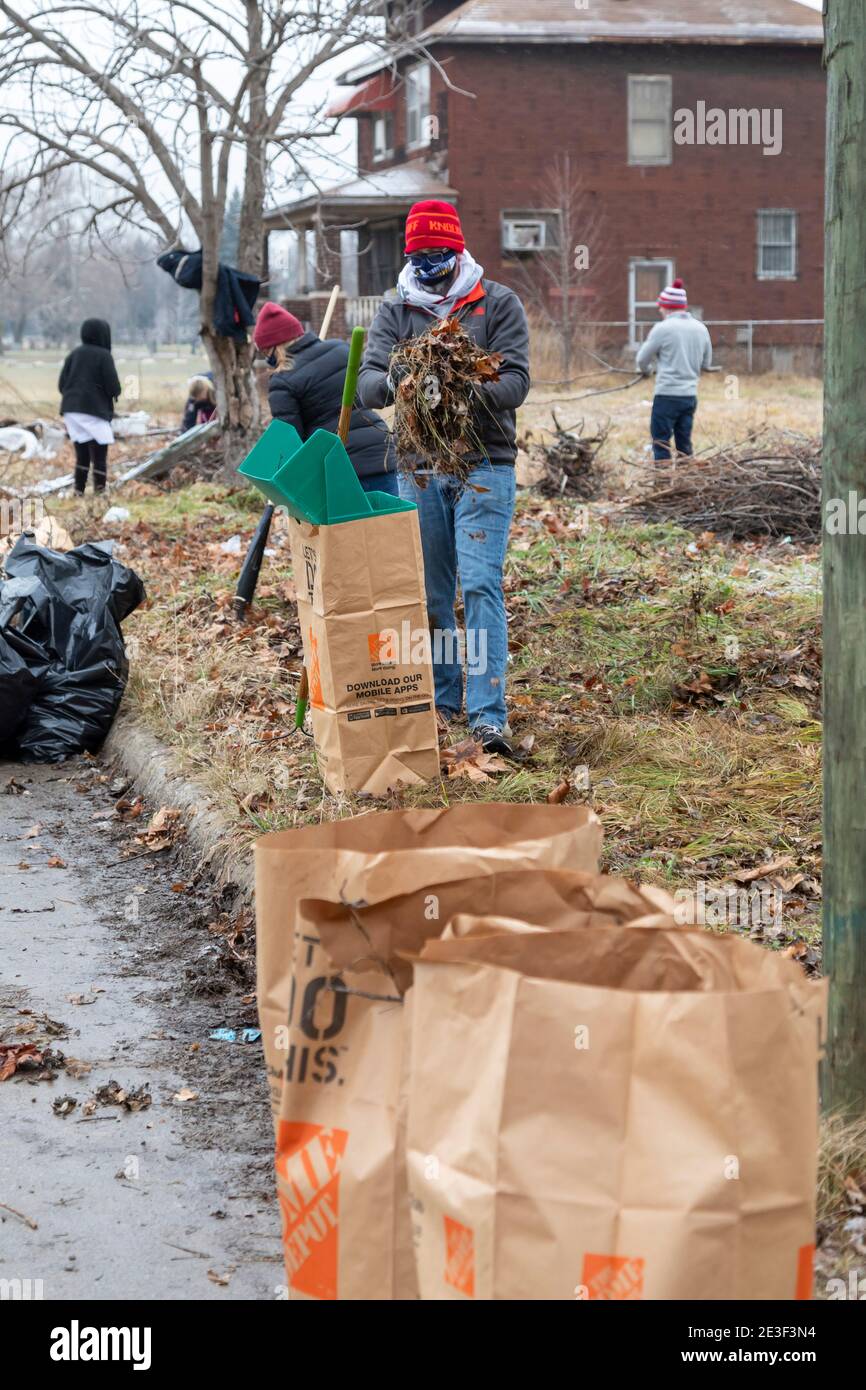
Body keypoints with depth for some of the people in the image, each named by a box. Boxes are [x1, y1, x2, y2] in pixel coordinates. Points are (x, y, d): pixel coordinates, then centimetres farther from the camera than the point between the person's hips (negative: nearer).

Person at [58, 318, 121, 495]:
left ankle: (79, 493, 7)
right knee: (99, 459, -2)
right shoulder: (103, 355, -7)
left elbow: (61, 384, 7)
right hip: (94, 413, -6)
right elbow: (113, 387, -11)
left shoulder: (74, 354, 9)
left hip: (72, 411, 6)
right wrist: (115, 392, 11)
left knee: (82, 457, 12)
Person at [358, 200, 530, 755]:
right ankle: (442, 699, 23)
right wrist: (392, 382, -28)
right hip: (419, 466, 4)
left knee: (481, 585, -12)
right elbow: (367, 382, -4)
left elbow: (516, 383, -10)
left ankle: (489, 715, -14)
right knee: (430, 591, 10)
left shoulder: (499, 304, -1)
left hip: (485, 464, -3)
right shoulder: (396, 310, 7)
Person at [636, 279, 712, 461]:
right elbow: (706, 364, 16)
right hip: (690, 395, 6)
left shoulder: (662, 329, -10)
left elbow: (642, 359, 0)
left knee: (661, 445, 0)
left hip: (667, 394, -6)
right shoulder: (701, 328, 7)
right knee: (684, 444, 13)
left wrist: (646, 371, 21)